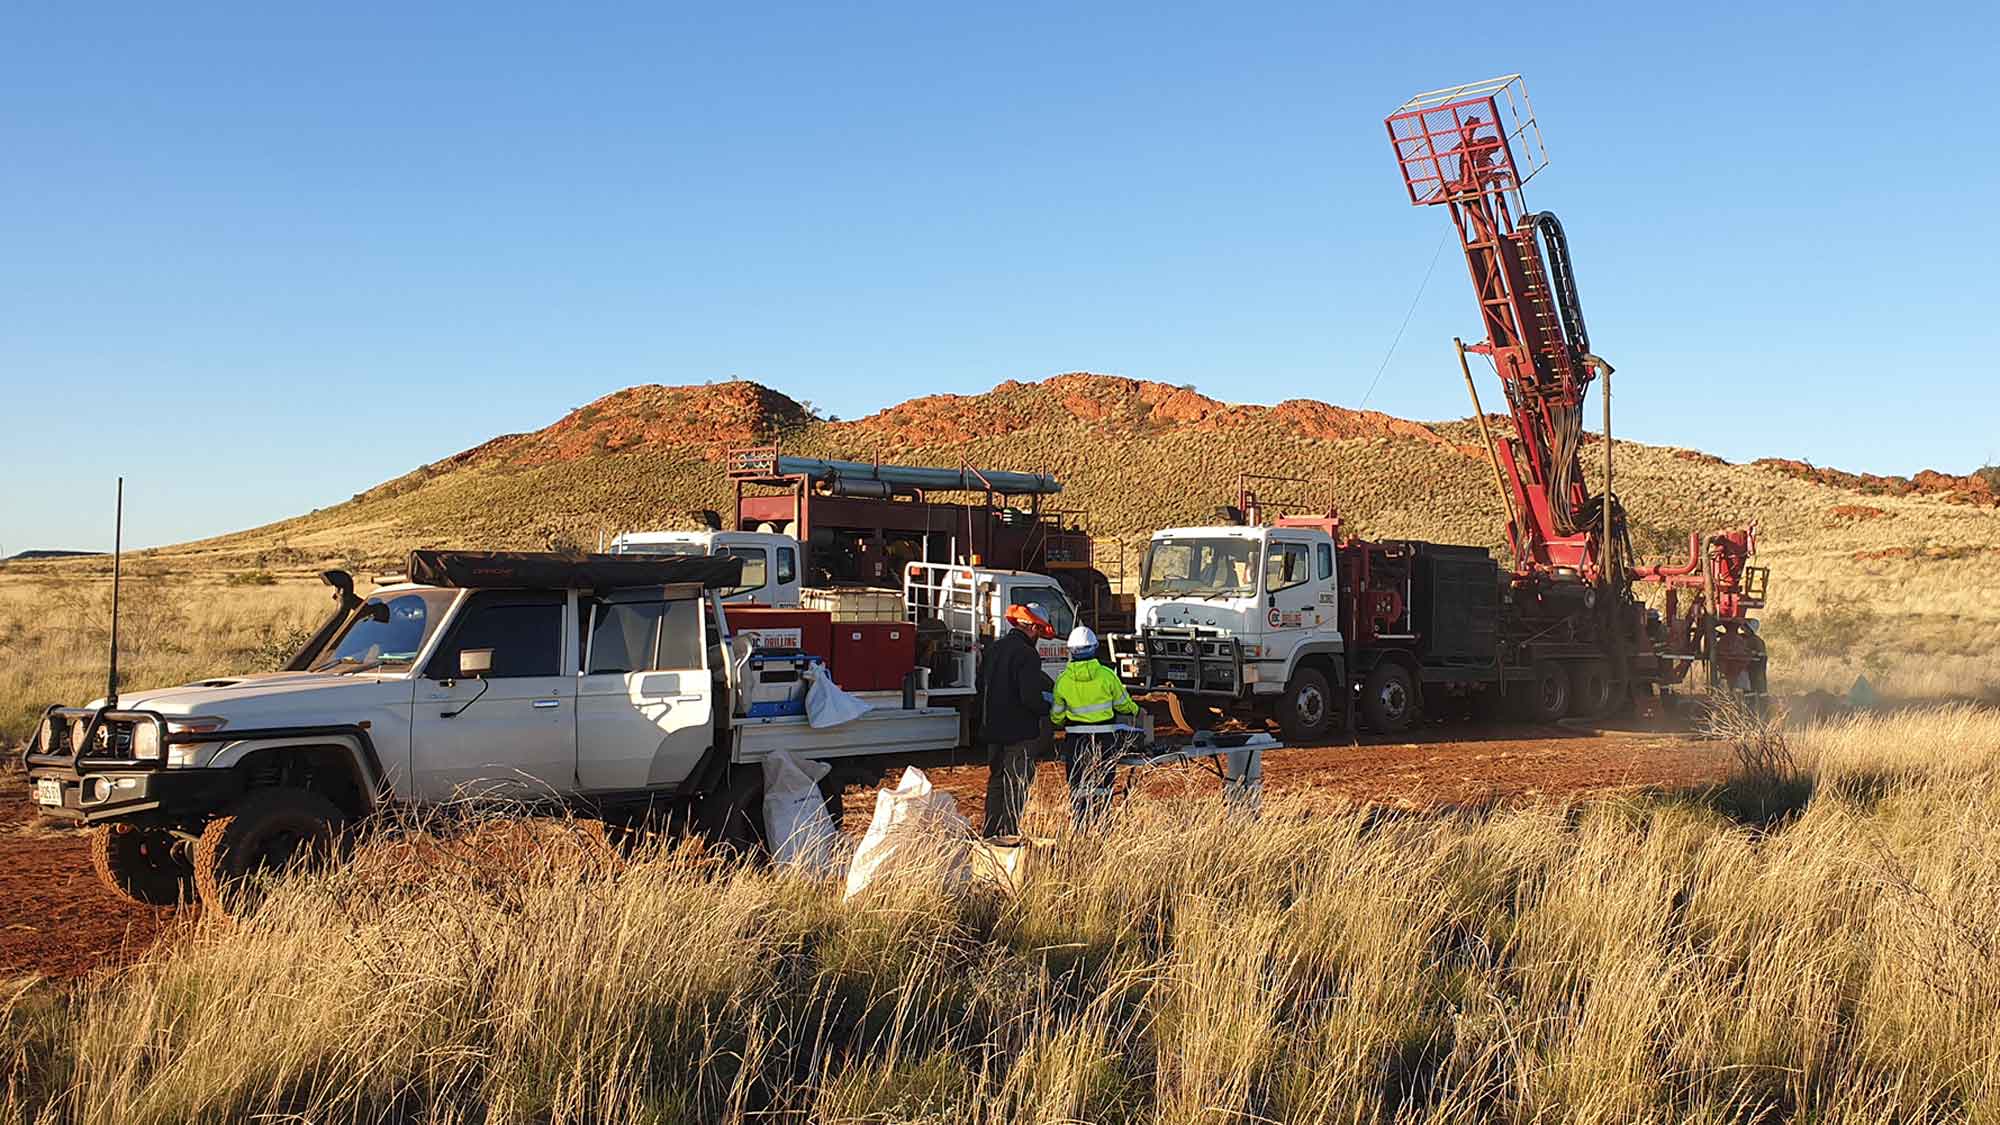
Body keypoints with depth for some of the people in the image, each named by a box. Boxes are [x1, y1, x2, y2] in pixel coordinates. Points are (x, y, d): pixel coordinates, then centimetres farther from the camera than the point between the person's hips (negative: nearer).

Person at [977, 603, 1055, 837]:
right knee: (1017, 785, -2)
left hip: (993, 730, 8)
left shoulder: (993, 649, 9)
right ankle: (1011, 833, -3)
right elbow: (1030, 697, -21)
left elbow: (981, 686, 17)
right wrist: (1048, 708, -4)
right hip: (1019, 731, -8)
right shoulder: (1027, 655, -17)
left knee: (996, 781, 16)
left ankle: (991, 833, 21)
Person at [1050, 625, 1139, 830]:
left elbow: (1057, 717, 6)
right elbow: (1123, 704, 4)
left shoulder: (1063, 680, -5)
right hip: (1104, 740, -1)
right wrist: (1135, 711, 27)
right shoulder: (1106, 675, -9)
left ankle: (1079, 831, 8)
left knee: (1078, 790, 9)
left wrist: (1064, 724, 30)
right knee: (1102, 789, 8)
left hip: (1075, 741, 1)